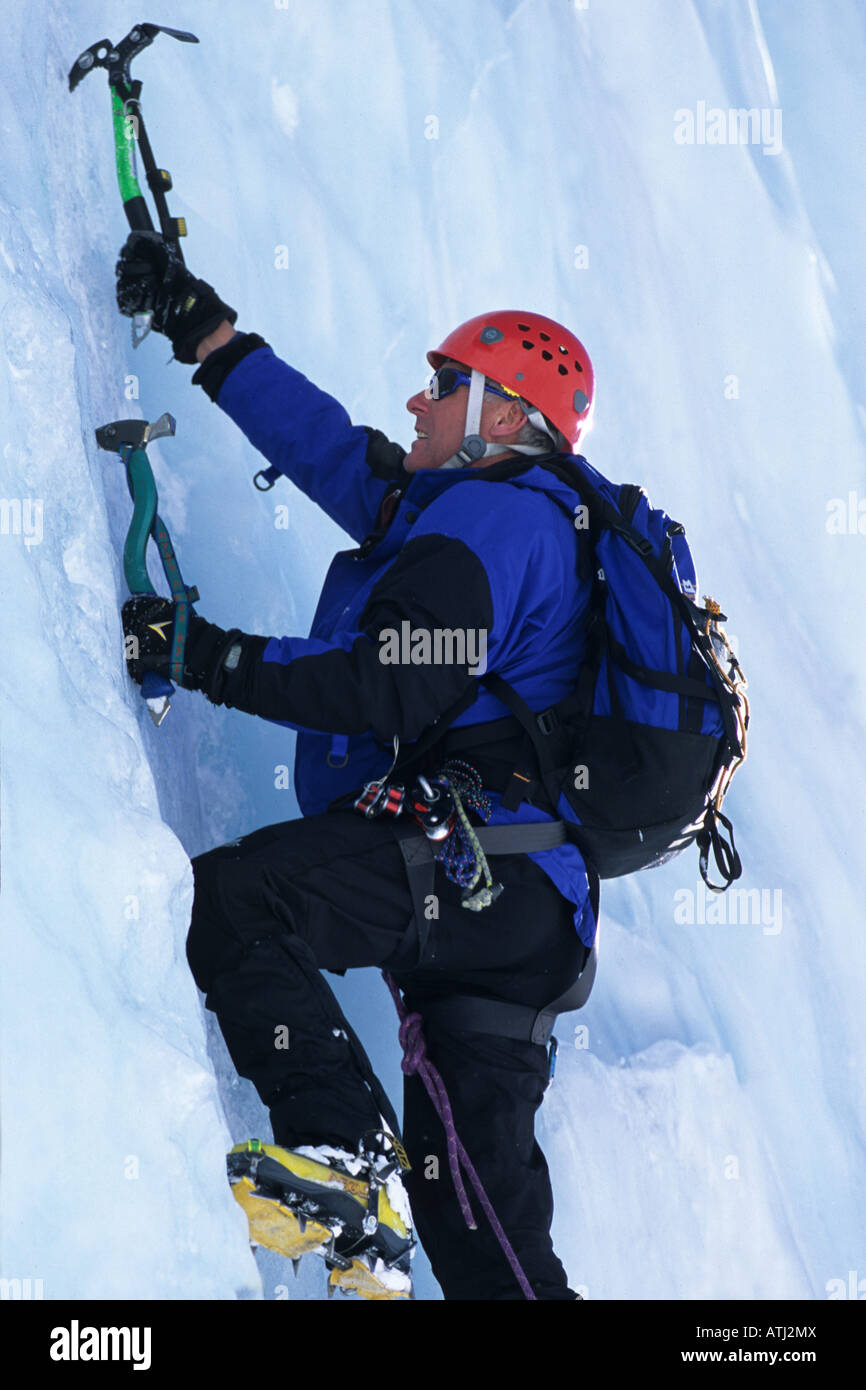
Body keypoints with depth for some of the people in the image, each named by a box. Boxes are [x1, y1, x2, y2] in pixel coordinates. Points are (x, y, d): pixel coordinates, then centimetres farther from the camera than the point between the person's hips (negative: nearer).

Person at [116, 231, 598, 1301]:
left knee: (226, 898, -25)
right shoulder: (511, 512, 26)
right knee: (470, 1177, 8)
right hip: (530, 900, 10)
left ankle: (333, 1144, -33)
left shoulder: (485, 516, -4)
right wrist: (201, 327, 32)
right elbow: (325, 440, 31)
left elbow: (394, 690, -17)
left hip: (472, 854, -10)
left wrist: (209, 657, -14)